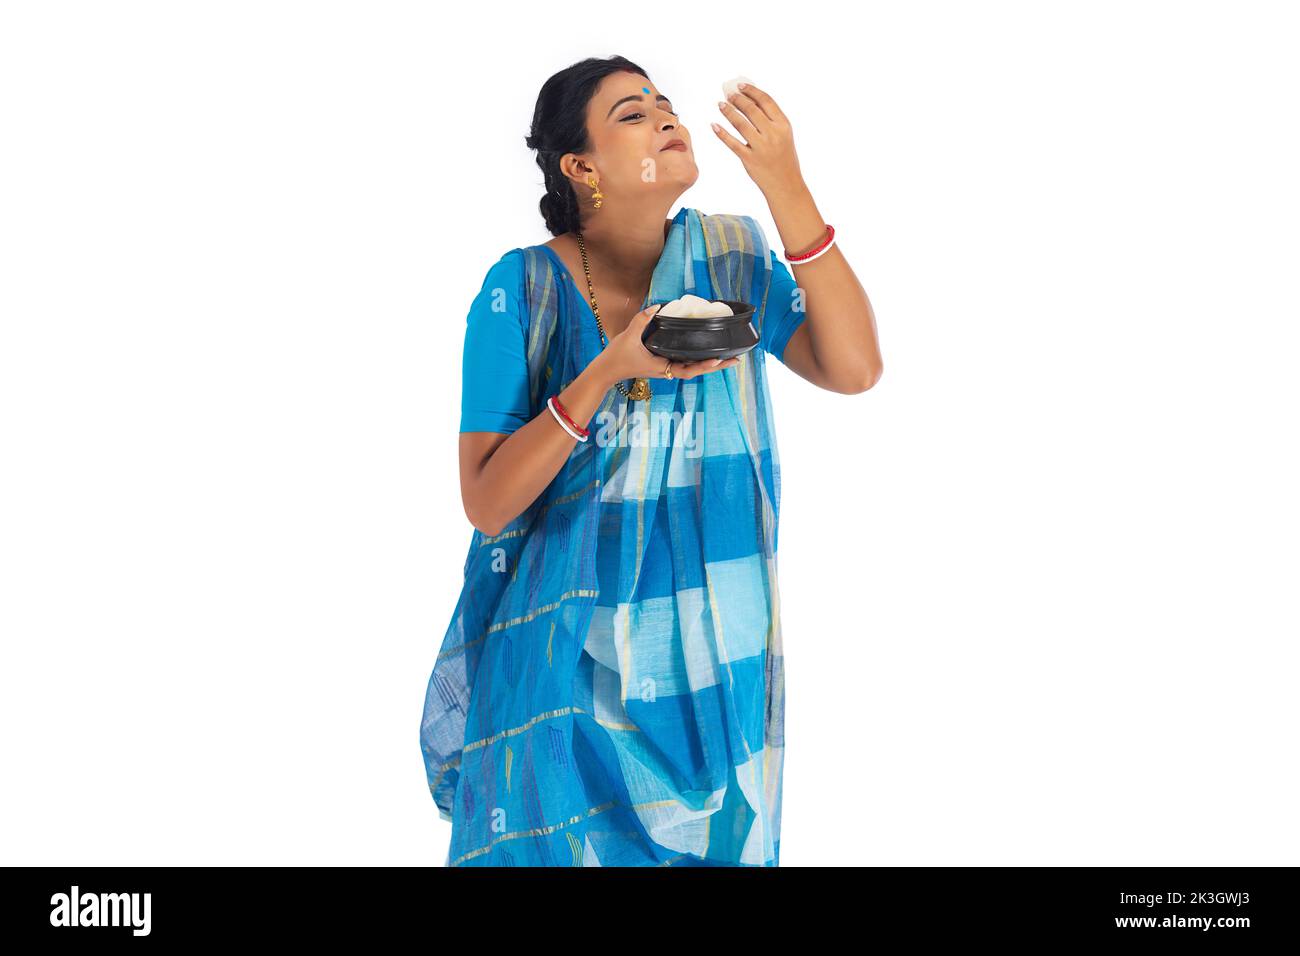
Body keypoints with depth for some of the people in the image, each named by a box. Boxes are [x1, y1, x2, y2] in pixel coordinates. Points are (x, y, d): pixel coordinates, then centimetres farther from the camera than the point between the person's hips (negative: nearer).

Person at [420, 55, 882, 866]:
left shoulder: (730, 258, -1)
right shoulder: (523, 289, -8)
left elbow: (855, 368, -16)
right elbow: (486, 503, -13)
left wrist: (786, 189, -22)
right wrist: (609, 371, -25)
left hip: (711, 649, 3)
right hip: (567, 653, -2)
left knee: (708, 841, 10)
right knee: (563, 843, 3)